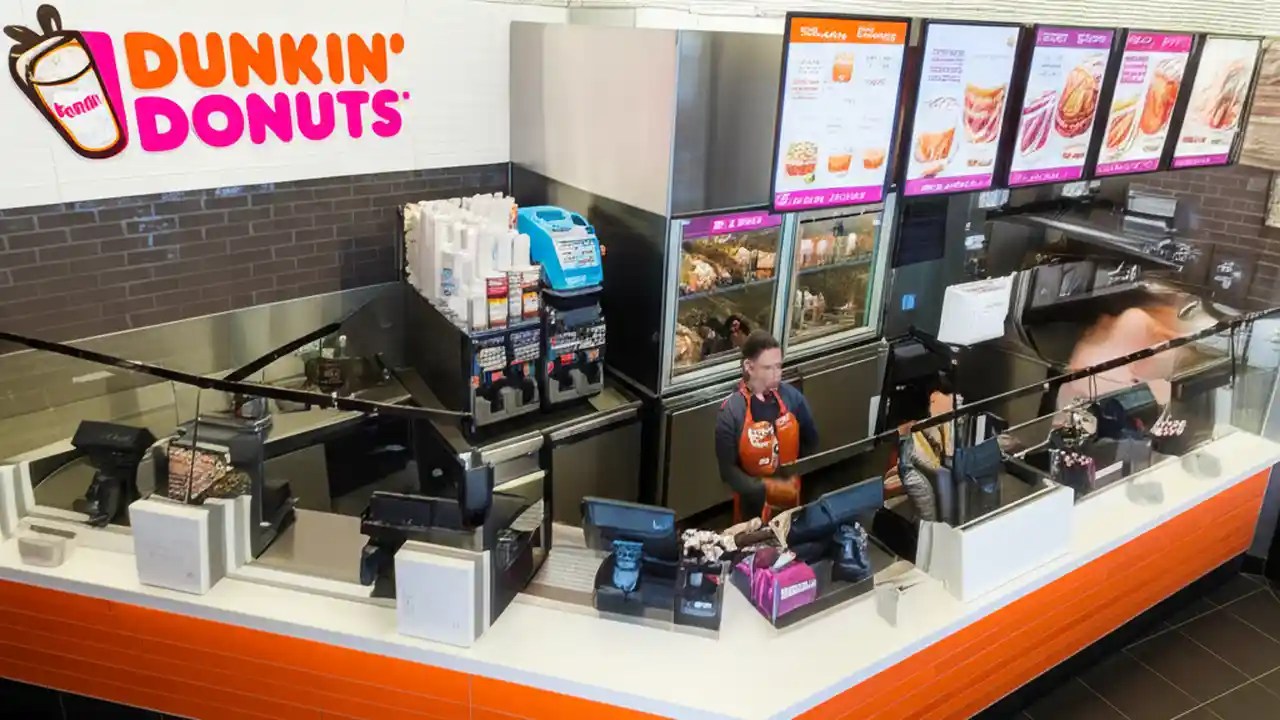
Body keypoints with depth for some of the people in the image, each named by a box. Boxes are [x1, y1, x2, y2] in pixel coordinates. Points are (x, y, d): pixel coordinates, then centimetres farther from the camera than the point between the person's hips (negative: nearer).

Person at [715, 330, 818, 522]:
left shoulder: (791, 396, -10)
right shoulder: (731, 412, -20)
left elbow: (811, 441, 6)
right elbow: (727, 470, -17)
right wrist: (766, 489, -26)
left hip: (792, 497, 3)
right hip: (754, 503, -3)